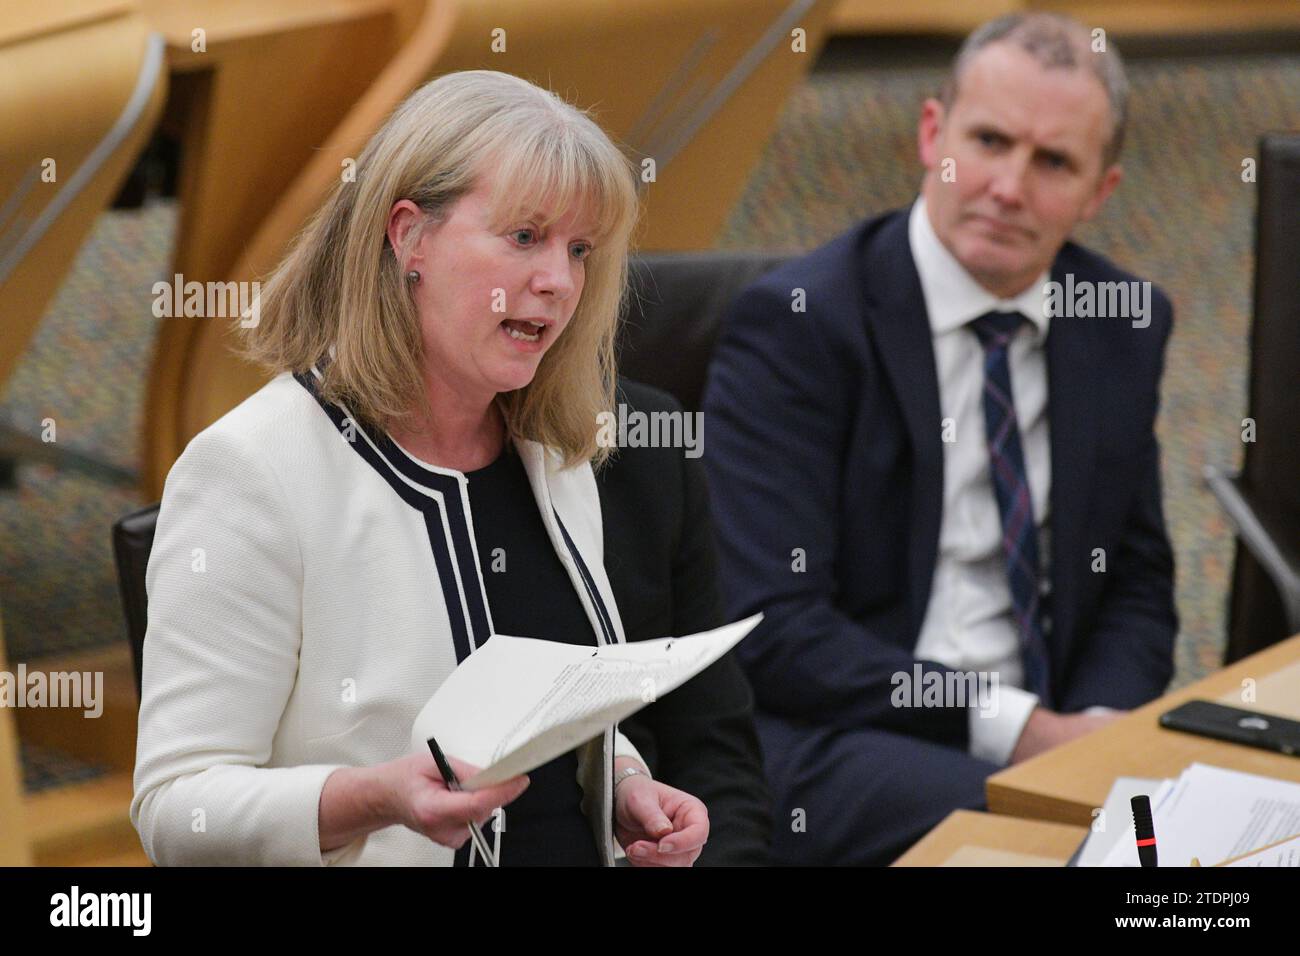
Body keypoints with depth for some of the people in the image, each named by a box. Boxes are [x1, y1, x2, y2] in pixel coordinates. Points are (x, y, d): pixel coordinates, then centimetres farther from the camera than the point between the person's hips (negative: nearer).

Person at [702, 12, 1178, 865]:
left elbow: (1135, 583, 18)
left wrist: (1098, 724, -5)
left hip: (1045, 732, 6)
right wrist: (1010, 726, -18)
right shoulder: (798, 325, -9)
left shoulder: (1125, 332, 10)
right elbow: (769, 629, -15)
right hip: (821, 739, -6)